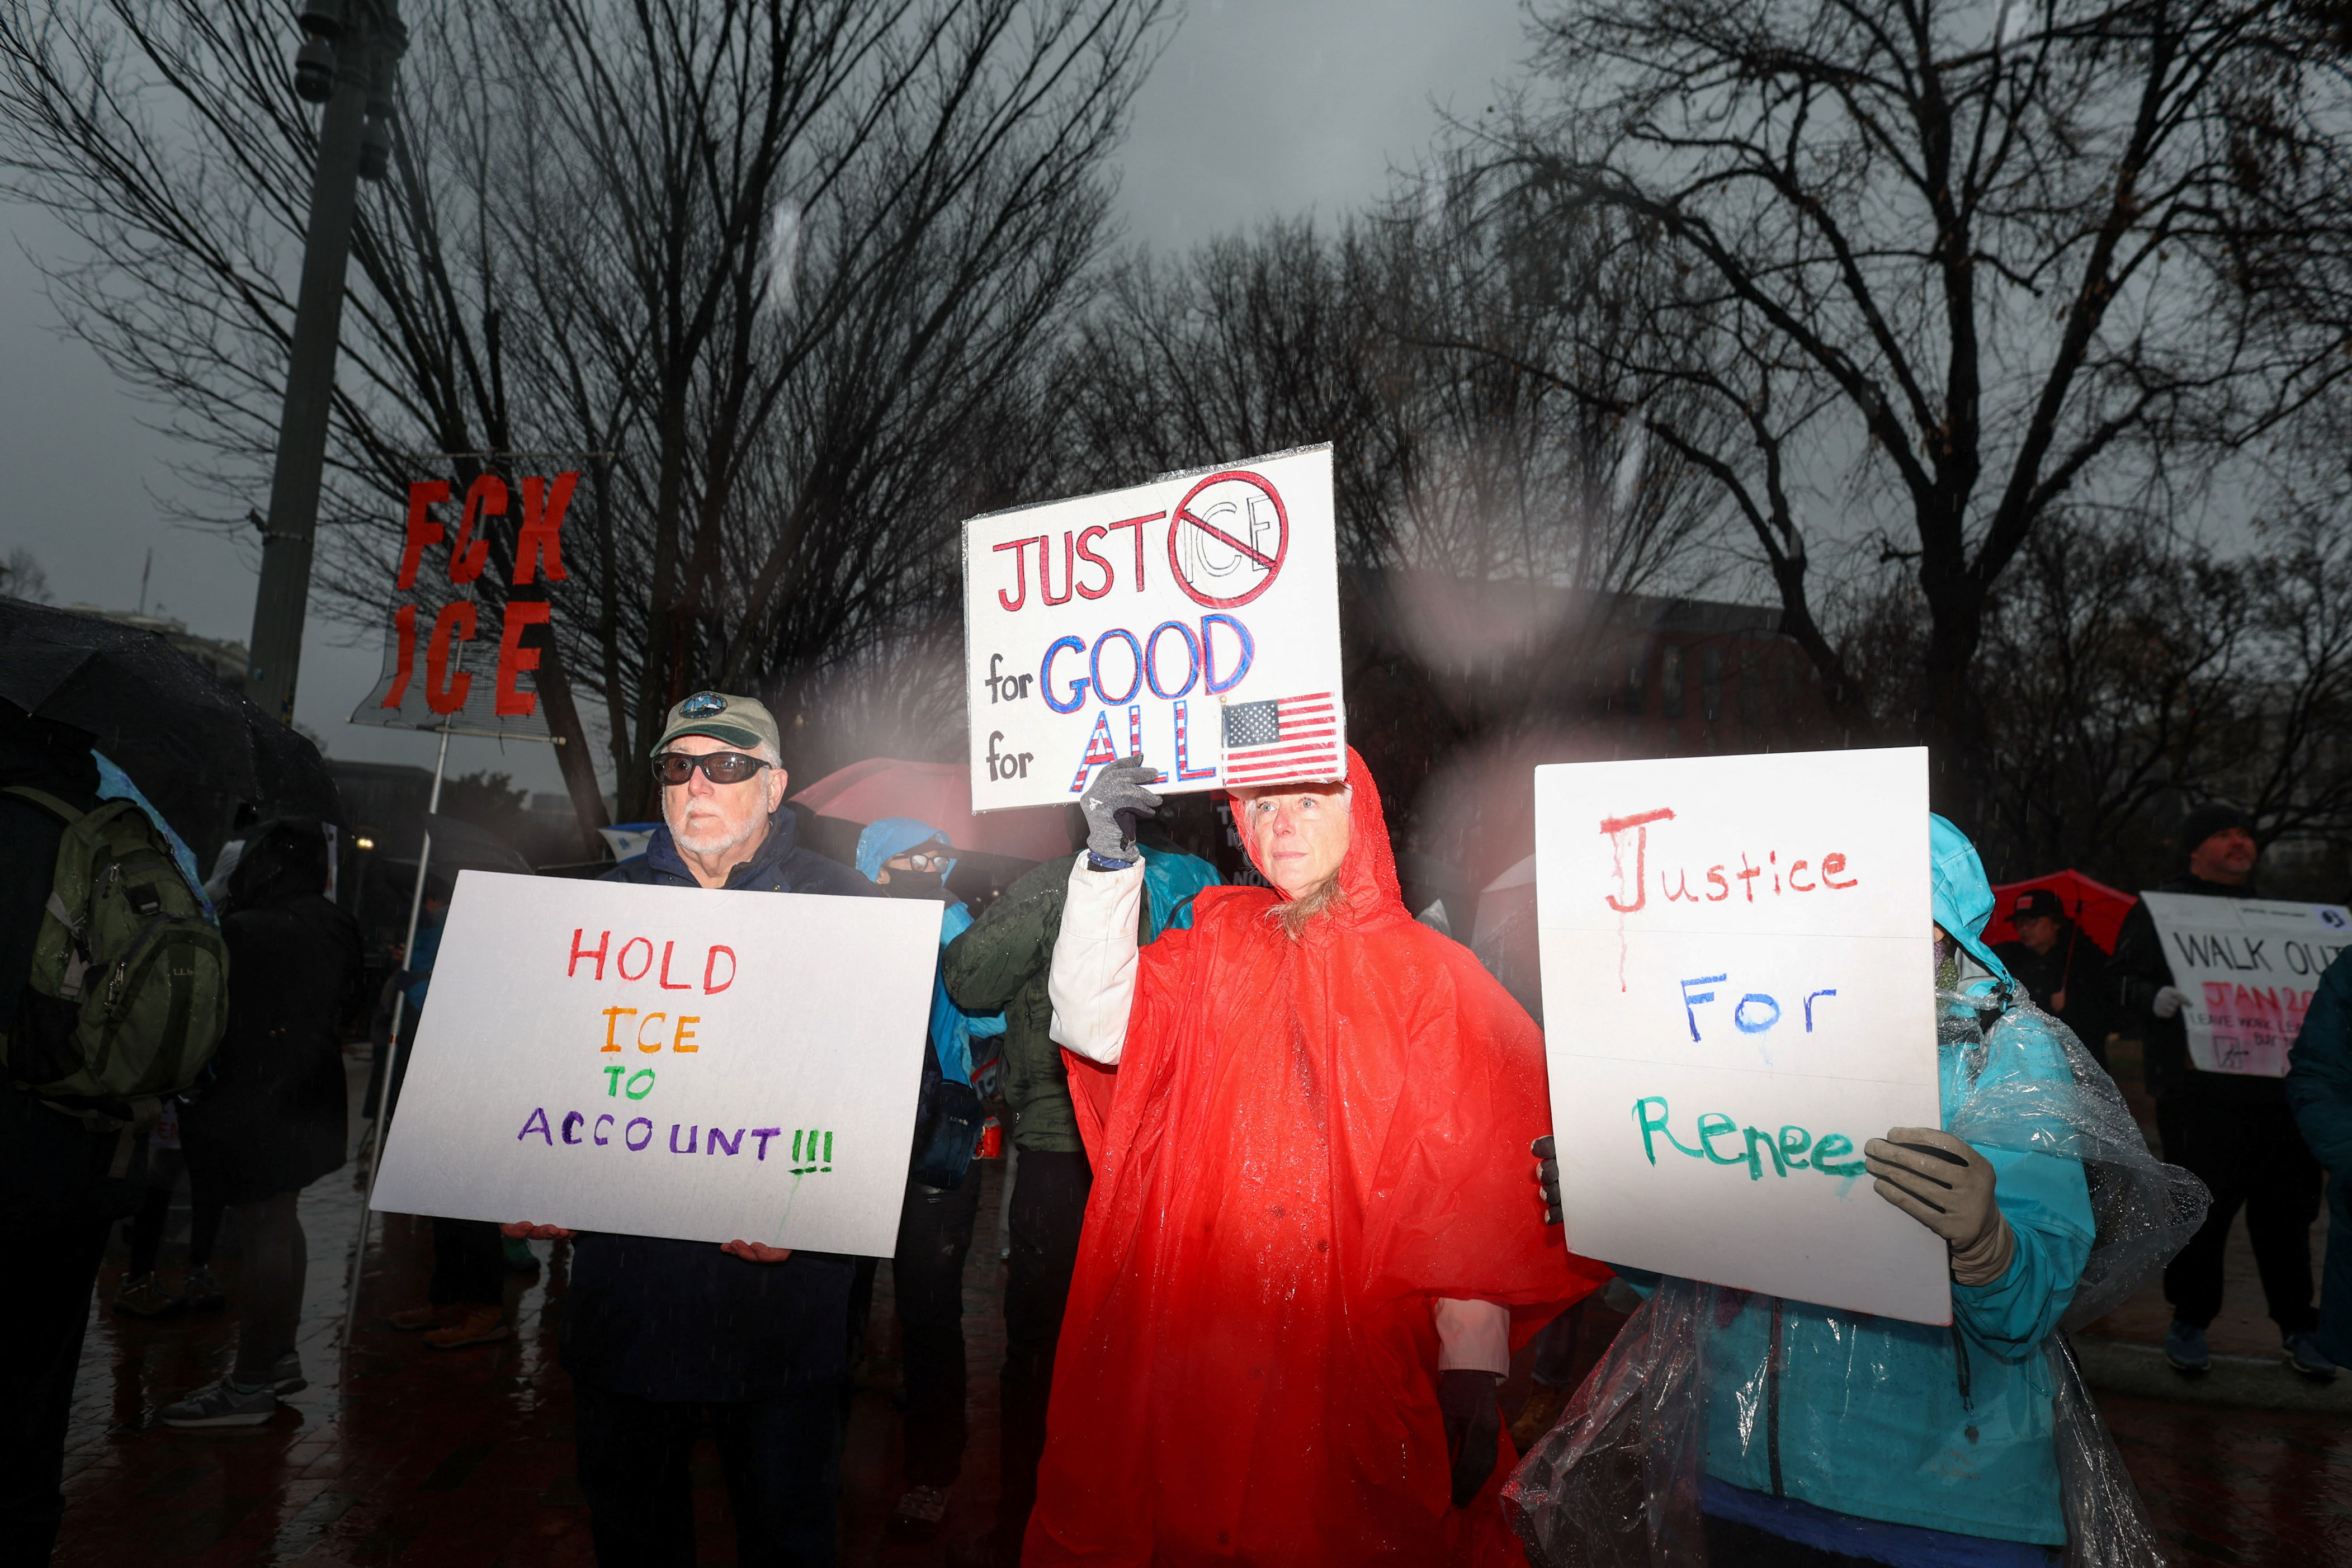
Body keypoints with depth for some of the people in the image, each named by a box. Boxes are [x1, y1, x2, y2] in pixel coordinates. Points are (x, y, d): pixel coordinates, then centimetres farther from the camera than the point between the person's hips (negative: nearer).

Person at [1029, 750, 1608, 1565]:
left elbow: (1475, 1179, -5)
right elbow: (1097, 1024, -6)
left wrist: (1474, 1361, -12)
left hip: (1358, 1350, -2)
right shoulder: (1216, 943, 8)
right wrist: (1108, 860, -14)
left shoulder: (1430, 972, 0)